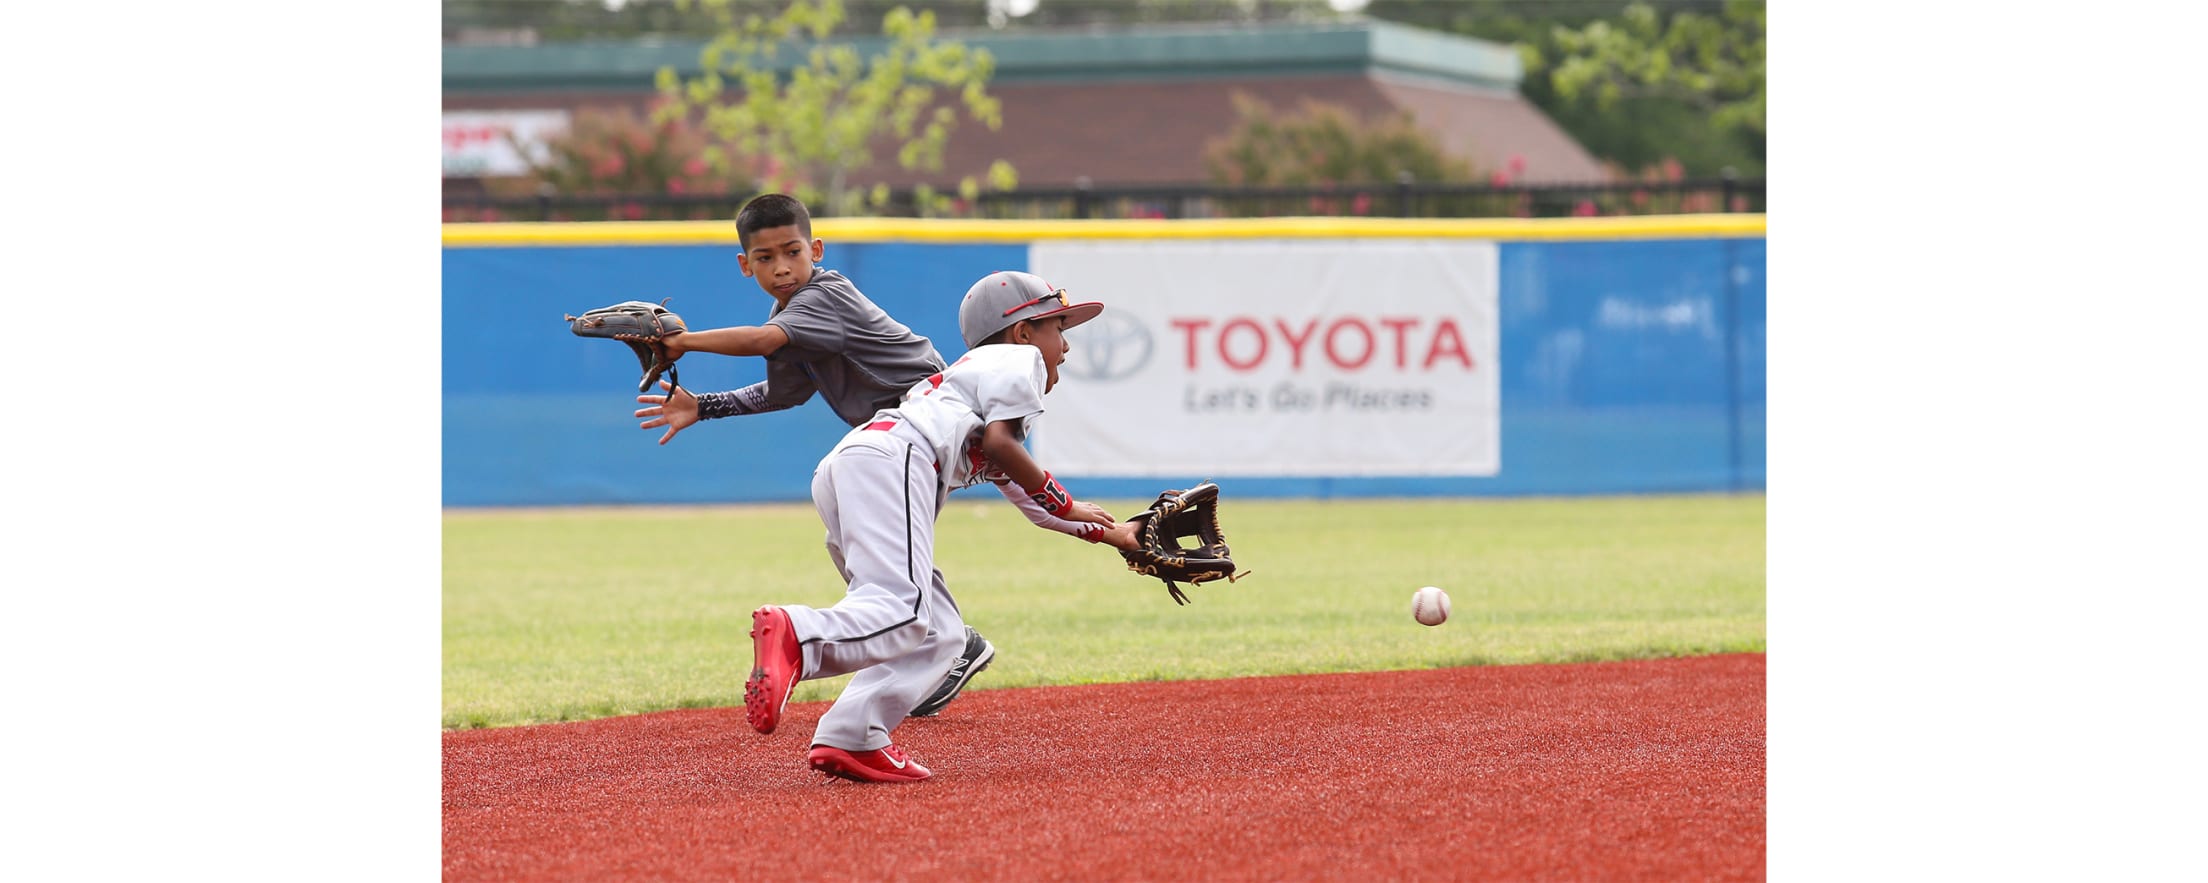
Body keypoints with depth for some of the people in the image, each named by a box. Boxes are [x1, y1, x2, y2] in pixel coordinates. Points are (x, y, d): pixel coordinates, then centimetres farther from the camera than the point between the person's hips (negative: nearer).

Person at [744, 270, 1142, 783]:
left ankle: (851, 739, -9)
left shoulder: (972, 374, 42)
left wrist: (1115, 535, 50)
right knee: (903, 615, -24)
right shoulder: (1020, 359, 16)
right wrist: (1071, 508, 8)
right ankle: (795, 634, -48)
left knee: (938, 633, 8)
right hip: (891, 459, -9)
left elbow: (1027, 497, 46)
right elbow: (999, 443, -2)